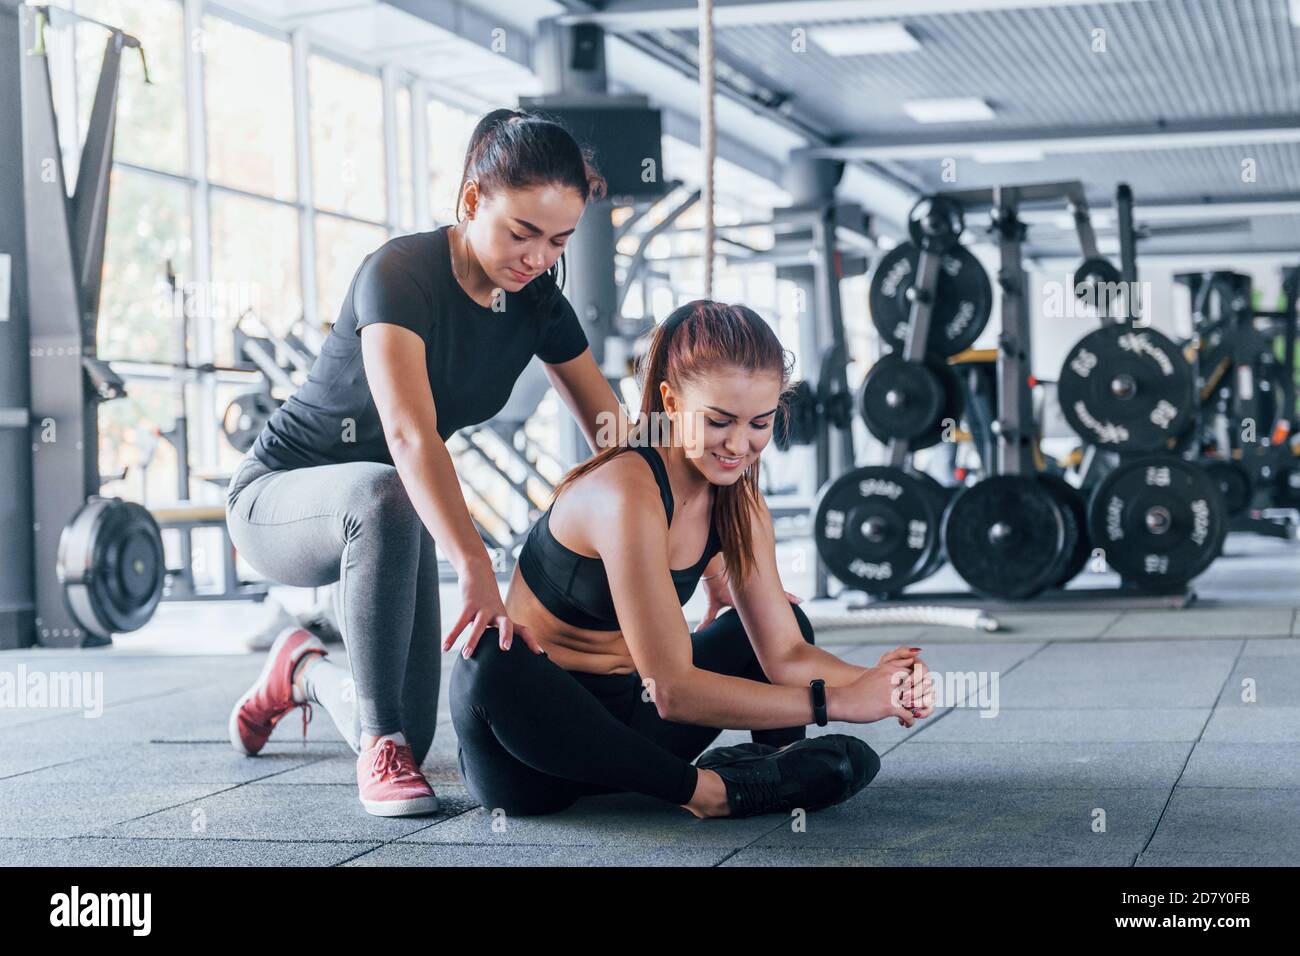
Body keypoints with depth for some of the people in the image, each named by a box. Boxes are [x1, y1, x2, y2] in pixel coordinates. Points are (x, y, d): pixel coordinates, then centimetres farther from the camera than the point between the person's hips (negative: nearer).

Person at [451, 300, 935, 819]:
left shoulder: (739, 505, 0)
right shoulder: (628, 495, -27)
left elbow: (784, 652, -1)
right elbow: (671, 689, -28)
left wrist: (872, 682, -23)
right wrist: (836, 701, -29)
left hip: (623, 718, 8)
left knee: (788, 618, 16)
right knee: (490, 665, -41)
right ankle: (703, 788, -27)